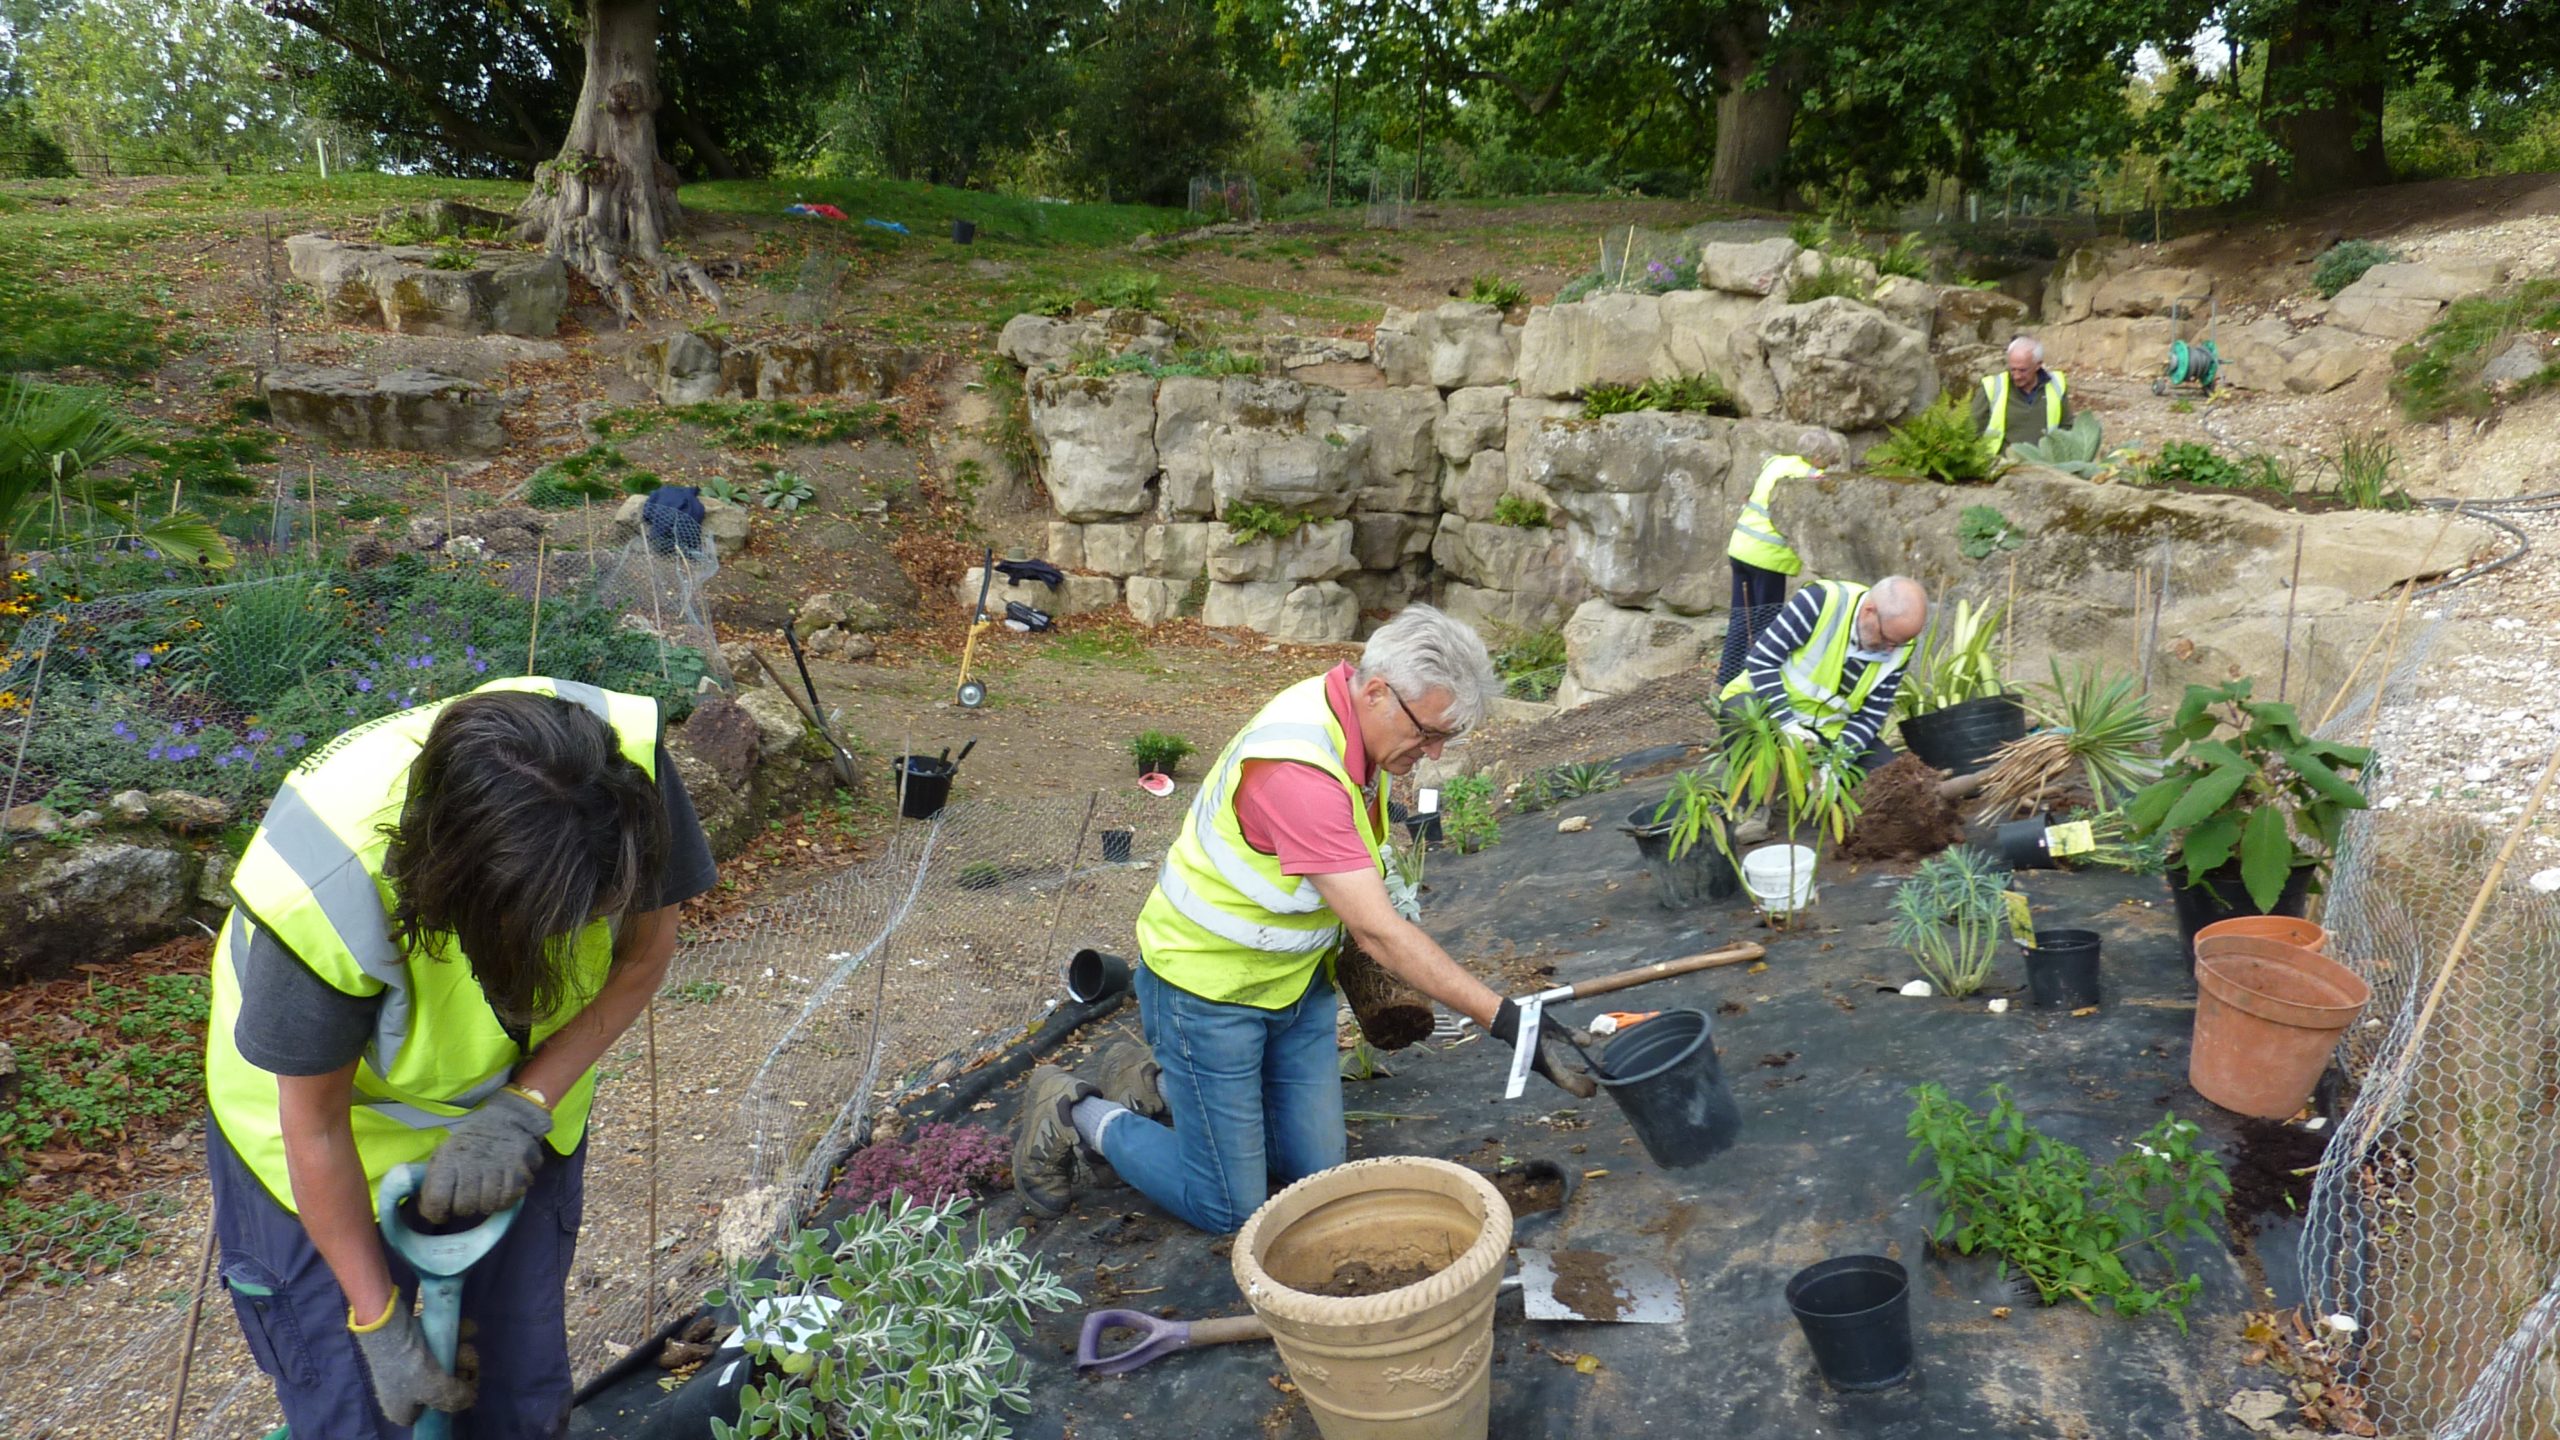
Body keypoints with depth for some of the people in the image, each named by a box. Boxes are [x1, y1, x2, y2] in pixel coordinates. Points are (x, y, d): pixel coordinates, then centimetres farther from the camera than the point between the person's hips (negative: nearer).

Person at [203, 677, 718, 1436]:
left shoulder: (629, 754, -33)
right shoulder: (322, 890, -38)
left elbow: (644, 954, -13)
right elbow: (316, 1130, -22)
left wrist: (527, 1105, -24)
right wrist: (381, 1326, -11)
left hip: (523, 1106, 3)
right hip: (353, 1125, -3)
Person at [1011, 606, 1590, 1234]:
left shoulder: (1350, 719, -6)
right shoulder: (1298, 770, -35)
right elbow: (1379, 932, -35)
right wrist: (1501, 1018, -34)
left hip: (1295, 978, 9)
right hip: (1209, 986, -9)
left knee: (1314, 1173, 11)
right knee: (1231, 1209, 0)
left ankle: (1154, 1085, 26)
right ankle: (1076, 1113, 18)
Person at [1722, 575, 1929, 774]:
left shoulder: (1898, 645, -11)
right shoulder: (1821, 601, -27)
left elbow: (1872, 715, -6)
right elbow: (1761, 660, -23)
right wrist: (1787, 723, -31)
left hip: (1828, 729, 4)